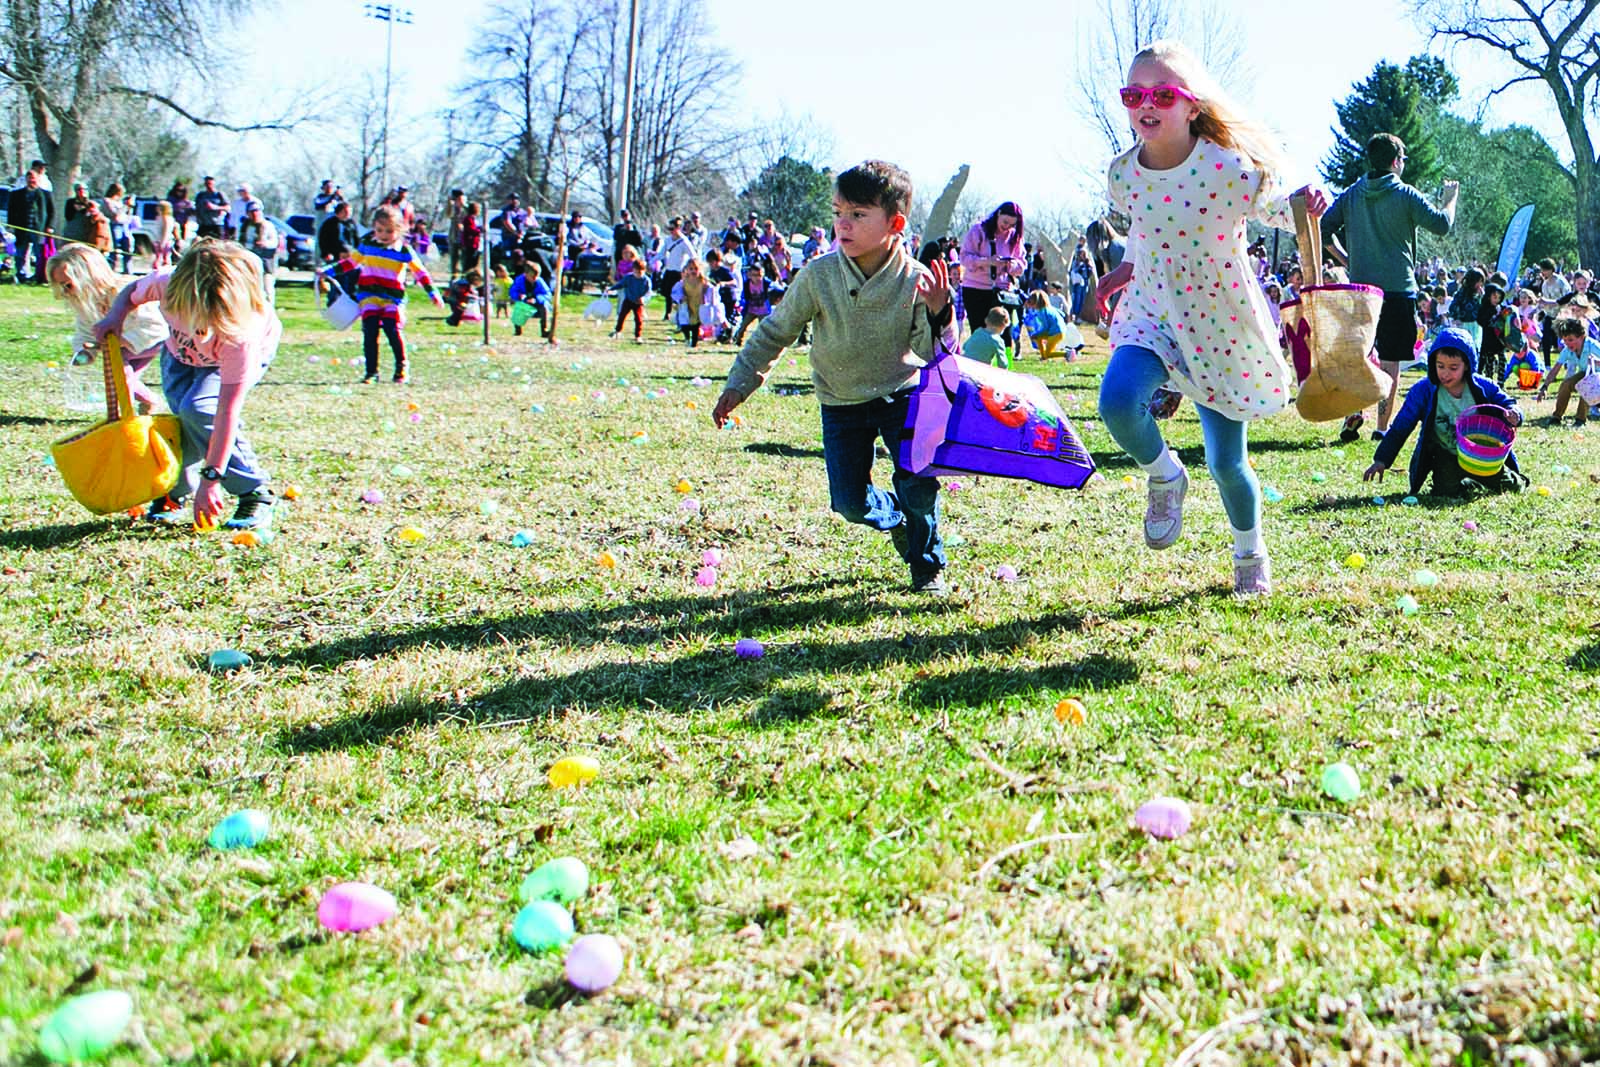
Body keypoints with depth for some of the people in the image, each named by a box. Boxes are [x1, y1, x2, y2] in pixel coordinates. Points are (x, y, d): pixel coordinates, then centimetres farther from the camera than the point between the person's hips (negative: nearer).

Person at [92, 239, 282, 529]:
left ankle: (257, 493, -14)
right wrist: (115, 316, -30)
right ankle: (174, 492, 8)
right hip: (180, 352, 4)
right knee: (182, 411, -19)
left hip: (252, 352, -4)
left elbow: (227, 413, -40)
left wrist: (211, 478, -38)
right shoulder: (166, 284, -36)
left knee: (198, 409, -28)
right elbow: (131, 293, -9)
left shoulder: (242, 335, -44)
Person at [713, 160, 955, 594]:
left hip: (900, 393, -1)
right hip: (841, 403, 1)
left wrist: (938, 314, -34)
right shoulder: (818, 275, -17)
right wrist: (739, 383, -2)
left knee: (919, 485, -15)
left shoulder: (916, 280, -17)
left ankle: (928, 566, 14)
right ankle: (897, 518, 34)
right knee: (850, 503, -3)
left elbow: (933, 354, -15)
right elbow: (775, 331, -3)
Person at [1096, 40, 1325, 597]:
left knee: (1226, 461, 5)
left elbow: (1275, 212, -2)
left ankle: (1251, 556, 36)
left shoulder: (1231, 168, -20)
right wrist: (1125, 269, 6)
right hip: (1154, 314, 3)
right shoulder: (1123, 175, -8)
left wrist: (1307, 203, -21)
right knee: (1117, 399, -29)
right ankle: (1165, 477, 5)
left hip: (1224, 325, -2)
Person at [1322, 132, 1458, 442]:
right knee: (1390, 361, 1)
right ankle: (1383, 427, 2)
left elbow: (1324, 229, 4)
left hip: (1359, 287, 4)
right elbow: (1442, 224, -4)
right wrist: (1450, 198, 14)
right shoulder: (1406, 195, -5)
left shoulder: (1351, 194, 6)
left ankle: (1353, 415, 0)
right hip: (1397, 288, -4)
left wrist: (1344, 258, 16)